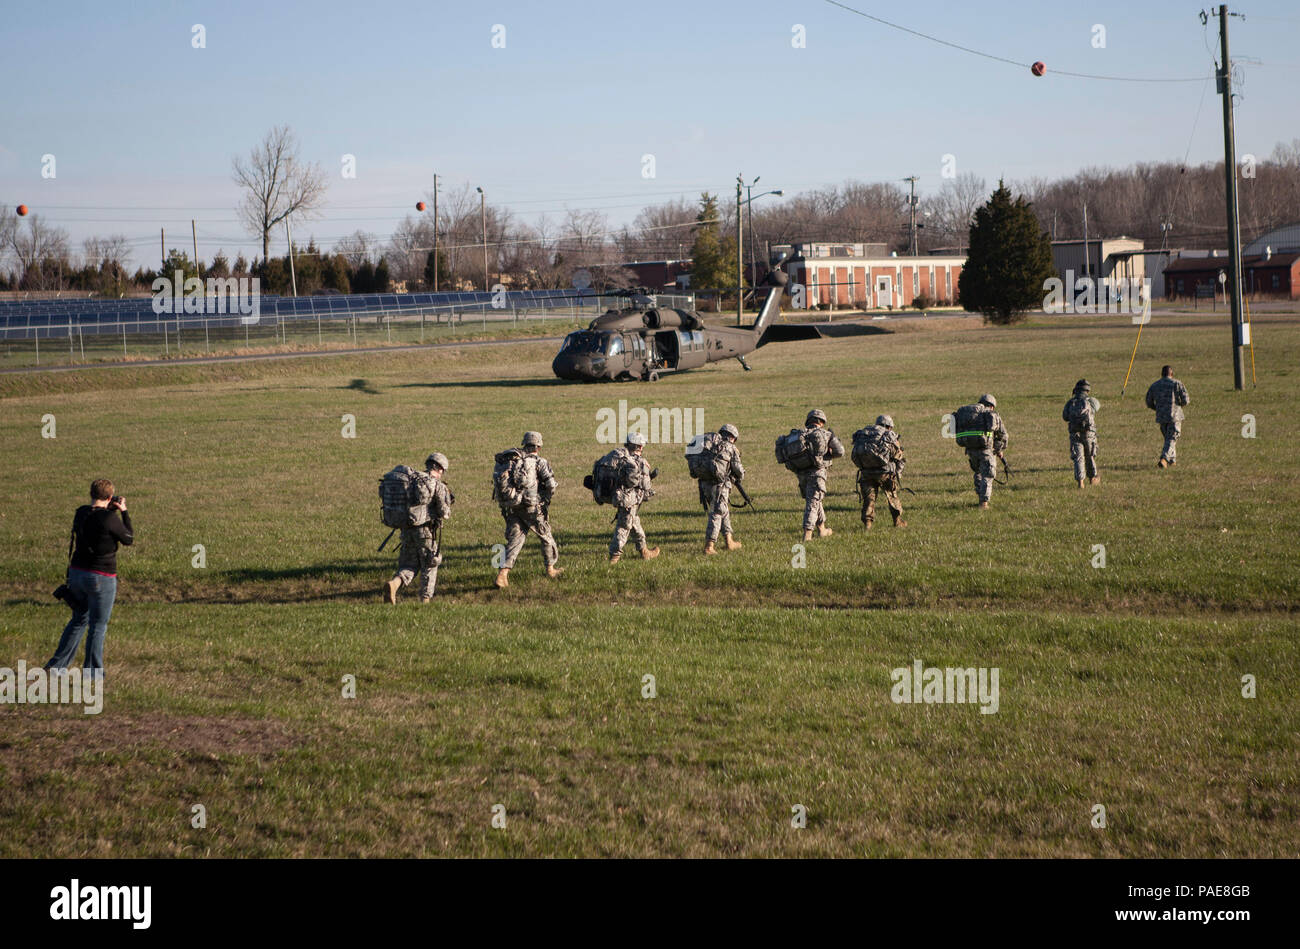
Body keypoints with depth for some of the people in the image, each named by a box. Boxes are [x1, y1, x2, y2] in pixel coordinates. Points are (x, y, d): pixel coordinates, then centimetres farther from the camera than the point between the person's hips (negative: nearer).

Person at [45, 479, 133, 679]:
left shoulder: (81, 513, 0)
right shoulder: (109, 518, -19)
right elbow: (129, 539, -5)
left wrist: (109, 511, 15)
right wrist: (124, 512, 2)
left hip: (77, 573, 6)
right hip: (101, 578, -6)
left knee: (79, 620, 23)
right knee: (98, 626, 7)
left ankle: (58, 663, 24)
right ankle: (92, 672, 14)